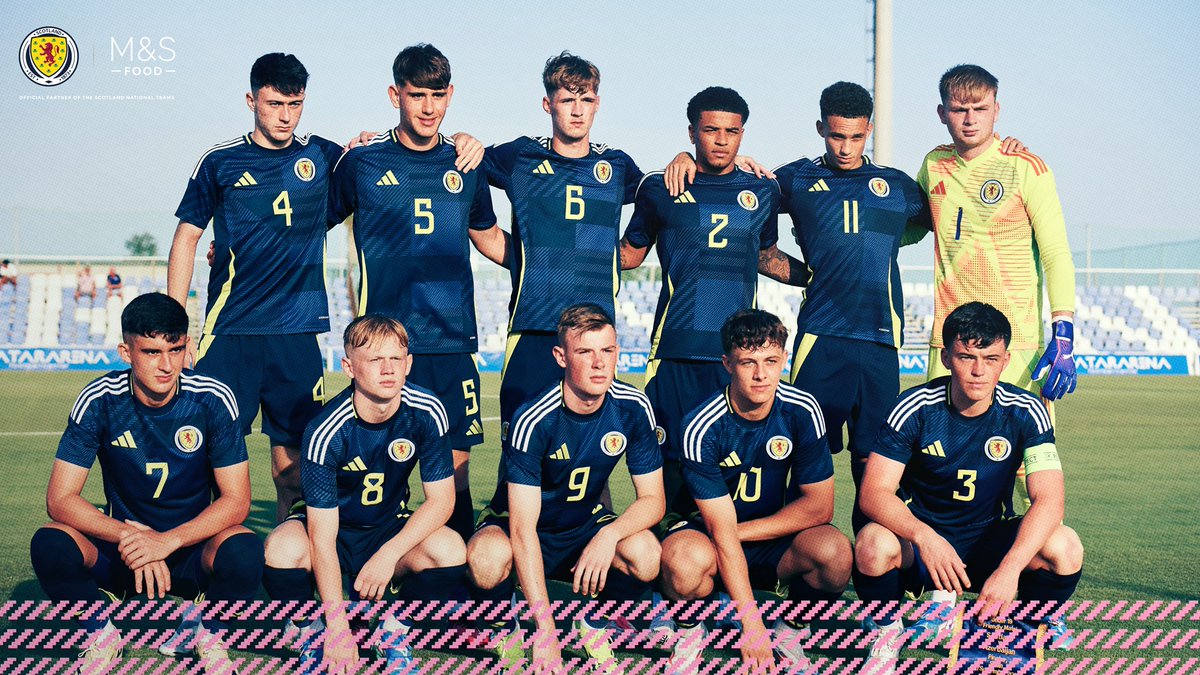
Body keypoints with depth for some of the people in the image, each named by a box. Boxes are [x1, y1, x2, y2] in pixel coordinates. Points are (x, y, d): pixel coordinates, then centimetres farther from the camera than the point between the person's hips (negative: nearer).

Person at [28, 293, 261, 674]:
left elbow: (236, 500, -14)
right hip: (120, 551, 1)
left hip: (194, 546, -1)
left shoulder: (212, 400, -14)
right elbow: (60, 499, -14)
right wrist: (129, 537, -31)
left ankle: (211, 637, -1)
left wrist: (168, 541, -30)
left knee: (244, 550, -34)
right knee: (50, 545, -28)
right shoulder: (99, 402, -12)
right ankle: (101, 635, 1)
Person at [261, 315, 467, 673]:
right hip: (333, 527, -2)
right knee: (283, 548, -35)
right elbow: (323, 538, -27)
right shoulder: (326, 431, -27)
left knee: (450, 550, -29)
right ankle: (312, 633, -3)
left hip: (391, 528, 2)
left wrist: (390, 553, -26)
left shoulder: (427, 412, -19)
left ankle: (395, 629, 1)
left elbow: (441, 500, -12)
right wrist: (338, 629, -31)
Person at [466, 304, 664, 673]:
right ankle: (507, 631, -2)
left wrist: (609, 535, -32)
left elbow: (652, 499, -8)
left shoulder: (633, 408, -15)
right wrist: (546, 632, -36)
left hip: (586, 525, 3)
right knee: (488, 557, -37)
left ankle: (594, 622, 4)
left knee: (646, 555, -28)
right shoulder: (534, 419, -27)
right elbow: (523, 528, -30)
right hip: (521, 528, -3)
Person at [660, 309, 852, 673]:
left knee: (835, 551, -30)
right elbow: (721, 530, -23)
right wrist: (752, 625, -27)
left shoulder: (802, 411, -13)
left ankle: (789, 629, 2)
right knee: (683, 560, -37)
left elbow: (819, 506, -10)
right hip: (710, 533, -2)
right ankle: (689, 629, -1)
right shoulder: (702, 427, -21)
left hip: (778, 542, 2)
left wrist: (741, 531, -16)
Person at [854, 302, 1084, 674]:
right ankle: (887, 630, -2)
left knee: (1065, 547, -28)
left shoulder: (1025, 413, -11)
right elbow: (873, 493, -20)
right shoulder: (916, 408, -14)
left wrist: (1009, 568, -37)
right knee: (873, 543, -34)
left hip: (989, 542, 1)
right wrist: (925, 538, -40)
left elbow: (1049, 500, -21)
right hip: (918, 540, -1)